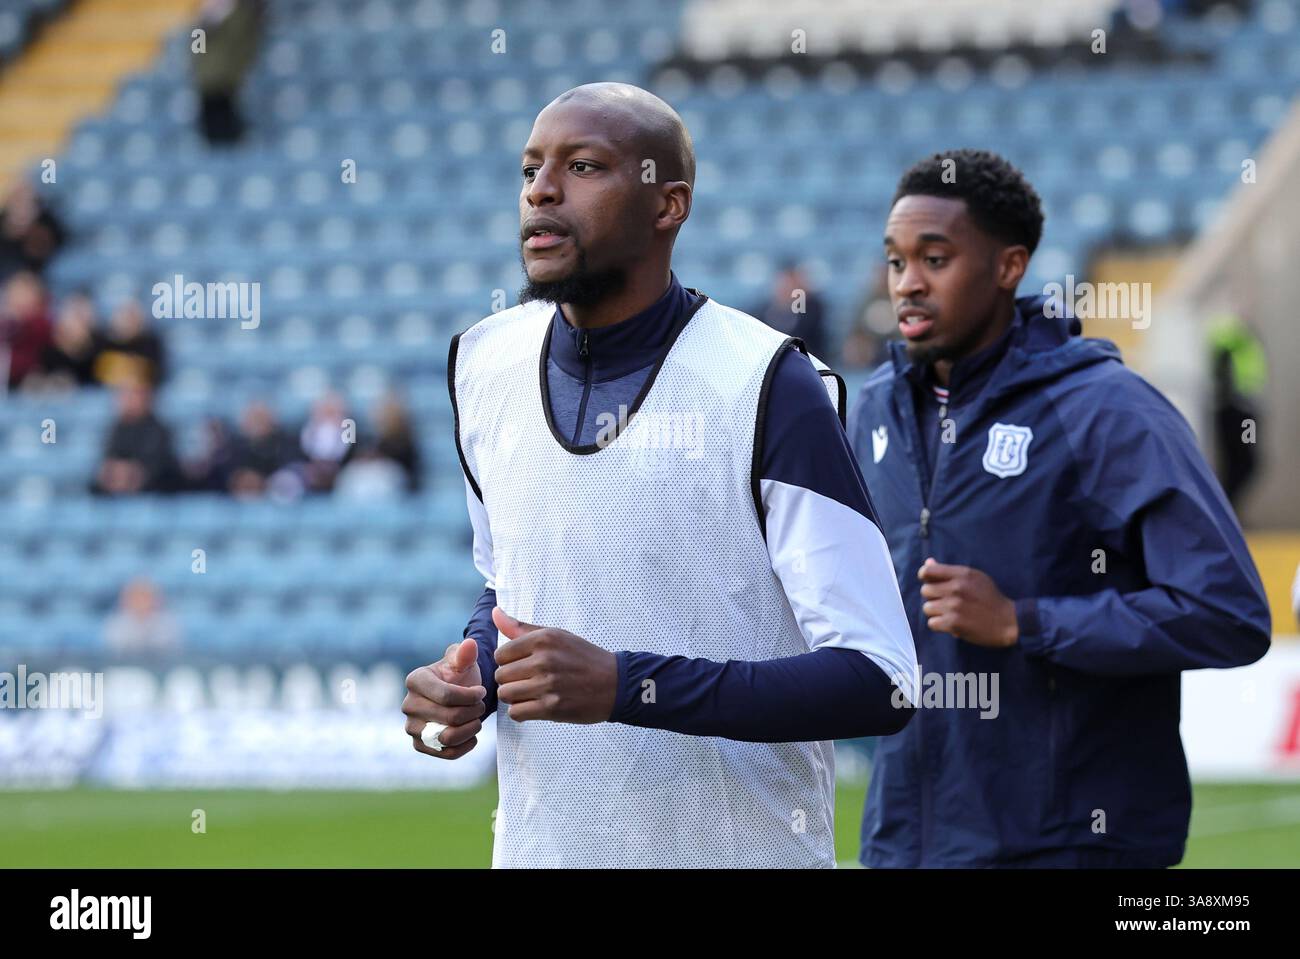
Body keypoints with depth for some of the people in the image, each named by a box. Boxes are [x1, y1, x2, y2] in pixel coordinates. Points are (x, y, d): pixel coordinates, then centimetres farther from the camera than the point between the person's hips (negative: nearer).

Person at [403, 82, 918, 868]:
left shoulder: (766, 388, -15)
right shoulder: (484, 363, 4)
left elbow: (877, 681, -19)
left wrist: (627, 685, -26)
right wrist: (472, 675, -2)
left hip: (741, 849, -5)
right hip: (538, 845, 5)